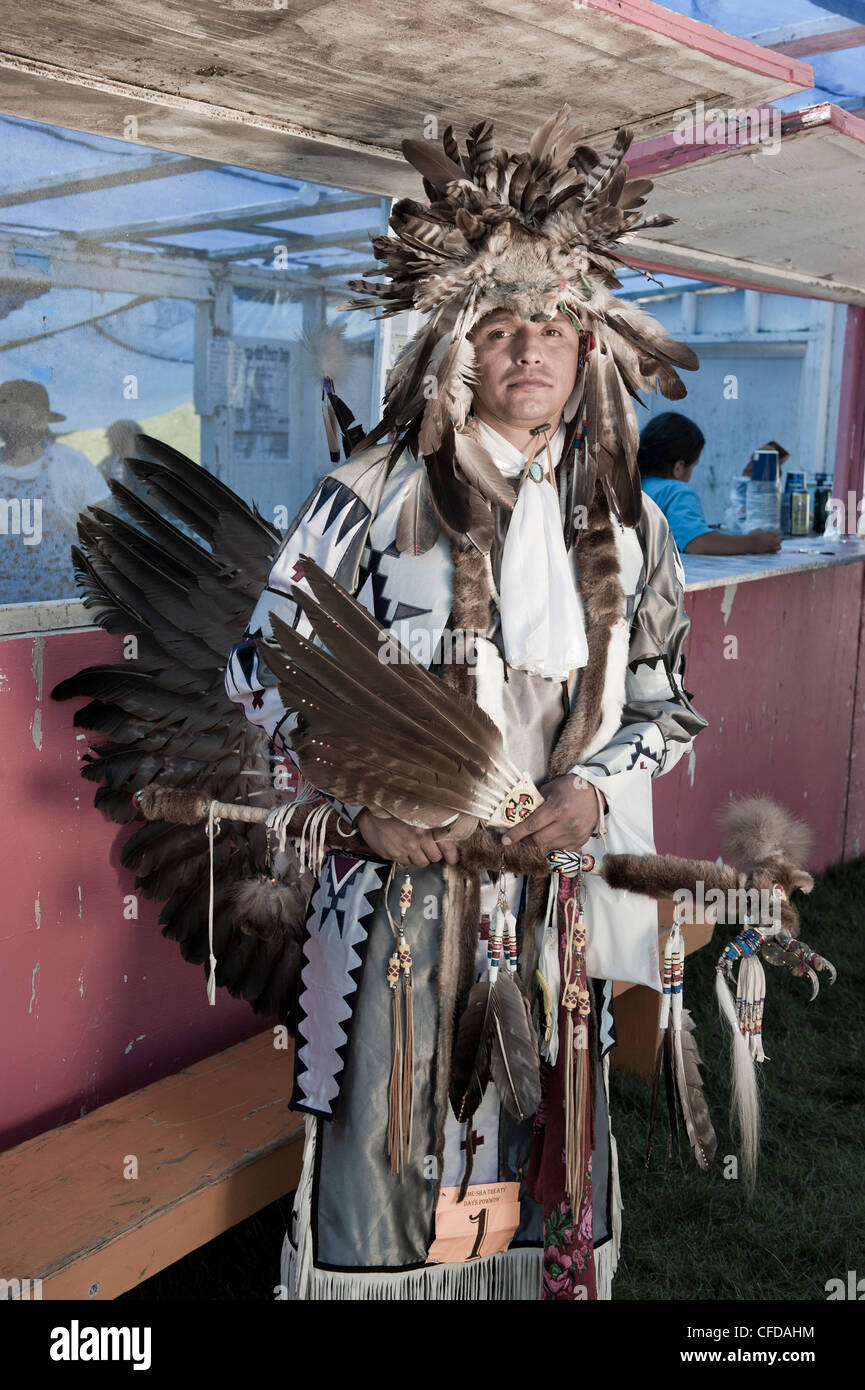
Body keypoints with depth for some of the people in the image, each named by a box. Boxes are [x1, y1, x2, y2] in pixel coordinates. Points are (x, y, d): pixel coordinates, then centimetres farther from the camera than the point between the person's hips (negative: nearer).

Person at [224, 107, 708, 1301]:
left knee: (548, 1146, 15)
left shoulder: (627, 522, 6)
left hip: (562, 895, 3)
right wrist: (362, 798, -13)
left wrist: (597, 788, -8)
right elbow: (262, 670, -2)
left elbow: (666, 706, 11)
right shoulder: (372, 497, -5)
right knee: (388, 1142, 6)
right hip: (401, 882, -3)